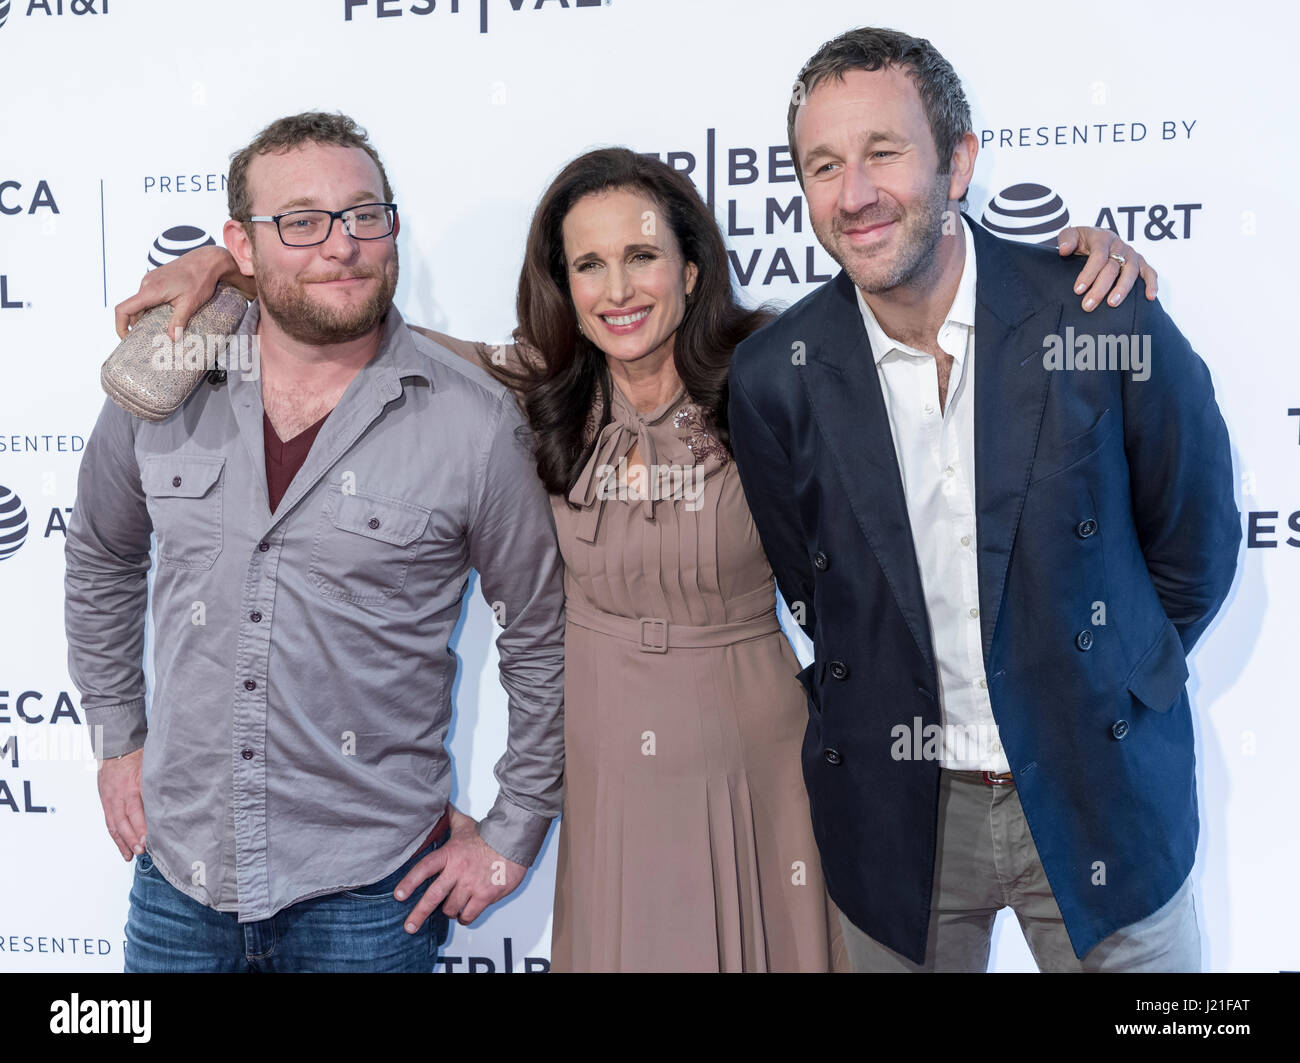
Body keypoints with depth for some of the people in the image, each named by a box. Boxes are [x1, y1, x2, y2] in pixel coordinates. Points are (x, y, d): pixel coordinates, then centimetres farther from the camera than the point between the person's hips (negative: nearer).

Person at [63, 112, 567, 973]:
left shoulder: (474, 423, -12)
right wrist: (117, 738, 15)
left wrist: (512, 835, 1)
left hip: (368, 894, -2)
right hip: (179, 875, 3)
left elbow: (542, 639, -2)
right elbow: (102, 558, 16)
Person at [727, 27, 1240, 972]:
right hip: (893, 816, 1)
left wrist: (1106, 684, 8)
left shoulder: (1106, 321, -14)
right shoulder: (774, 378, -10)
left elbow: (1195, 542, 0)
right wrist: (902, 714, 6)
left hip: (1098, 794, 0)